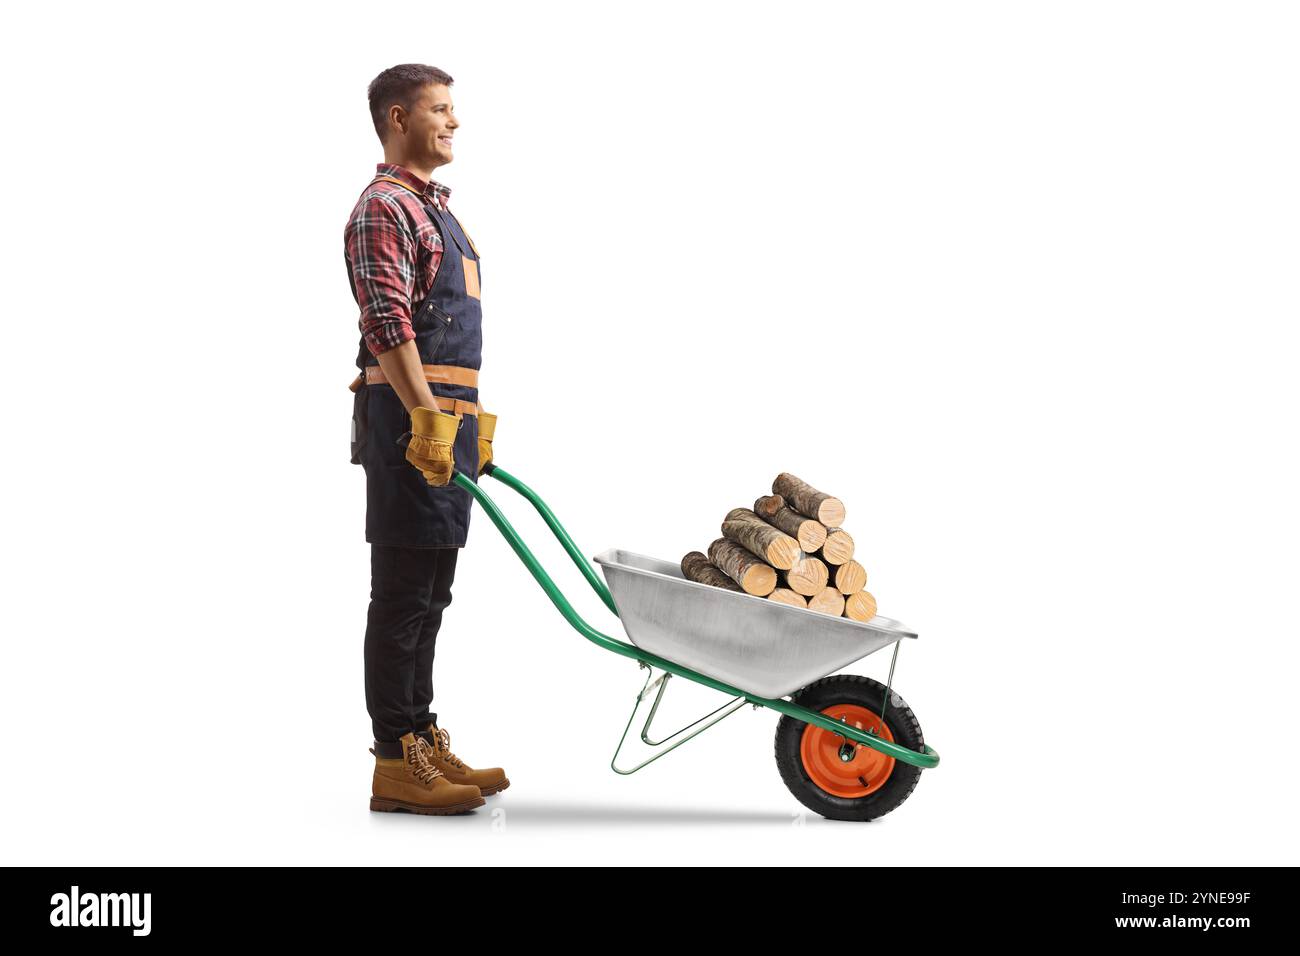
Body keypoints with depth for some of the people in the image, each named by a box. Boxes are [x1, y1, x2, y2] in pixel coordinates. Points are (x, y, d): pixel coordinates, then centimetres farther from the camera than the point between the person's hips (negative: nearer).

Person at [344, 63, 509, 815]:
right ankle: (396, 762, -2)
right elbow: (388, 324, -20)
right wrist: (429, 420, -27)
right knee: (404, 592, -6)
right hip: (411, 417, -10)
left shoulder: (434, 205, 22)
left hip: (447, 419, 10)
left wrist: (469, 421, 23)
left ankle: (423, 740, 20)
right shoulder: (385, 207, -9)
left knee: (429, 594, 13)